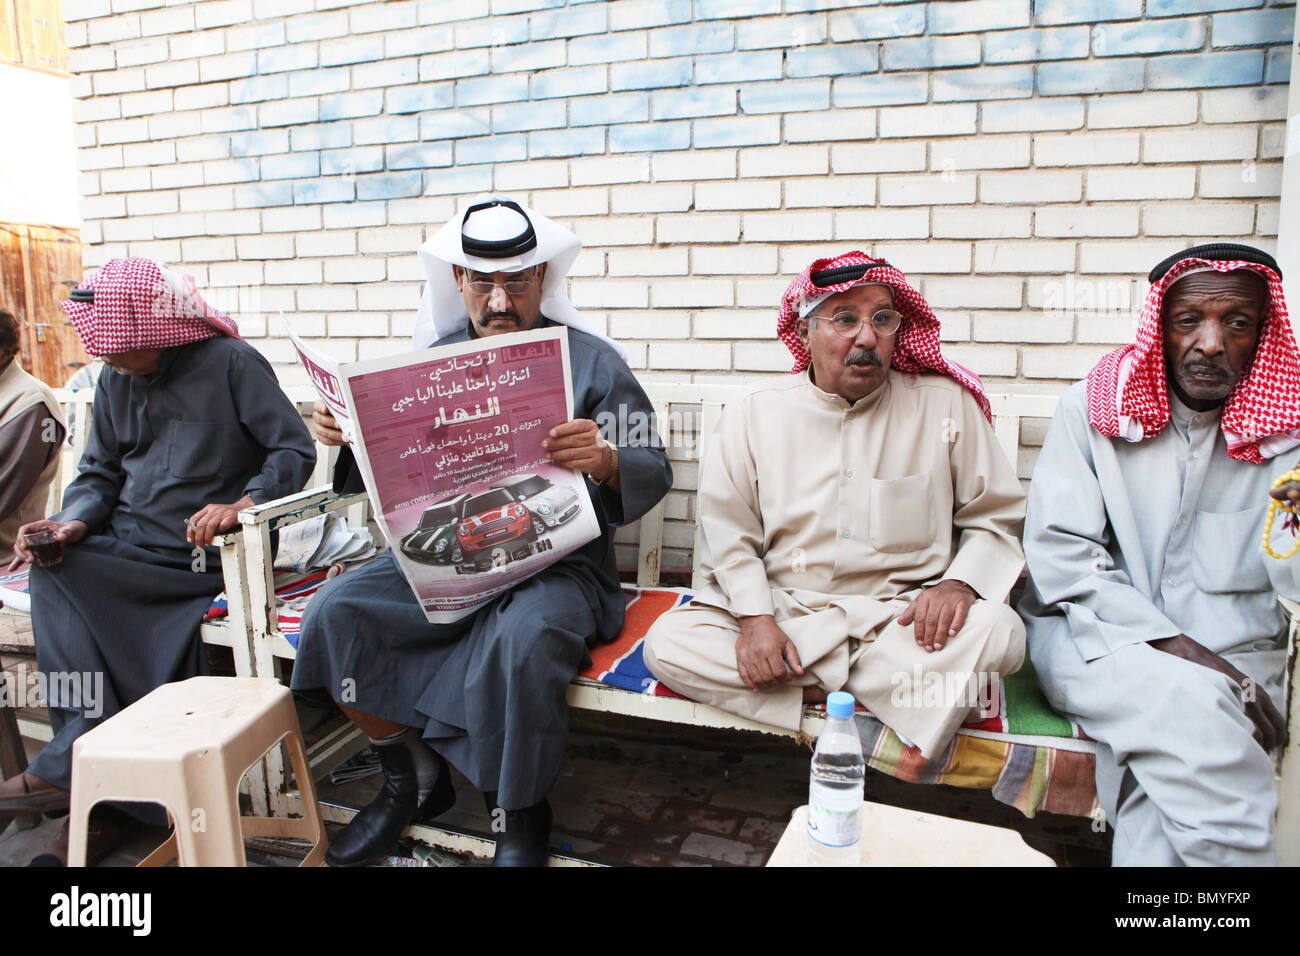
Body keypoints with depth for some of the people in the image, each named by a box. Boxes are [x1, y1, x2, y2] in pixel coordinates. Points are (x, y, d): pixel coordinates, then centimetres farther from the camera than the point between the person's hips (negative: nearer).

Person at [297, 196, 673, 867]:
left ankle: (521, 816, -4)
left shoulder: (590, 360, 0)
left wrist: (605, 462, -27)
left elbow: (655, 471, -4)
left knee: (523, 639, -35)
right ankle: (413, 783, 7)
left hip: (556, 565, -4)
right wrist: (346, 435, -6)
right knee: (335, 613, -17)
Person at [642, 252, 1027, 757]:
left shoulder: (946, 405, 4)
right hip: (780, 608, 2)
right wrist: (755, 616, -14)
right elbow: (728, 533, 1)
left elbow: (997, 517, 7)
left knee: (998, 634, -30)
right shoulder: (752, 415, 4)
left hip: (901, 614, -1)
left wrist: (959, 583, -13)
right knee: (667, 643, -24)